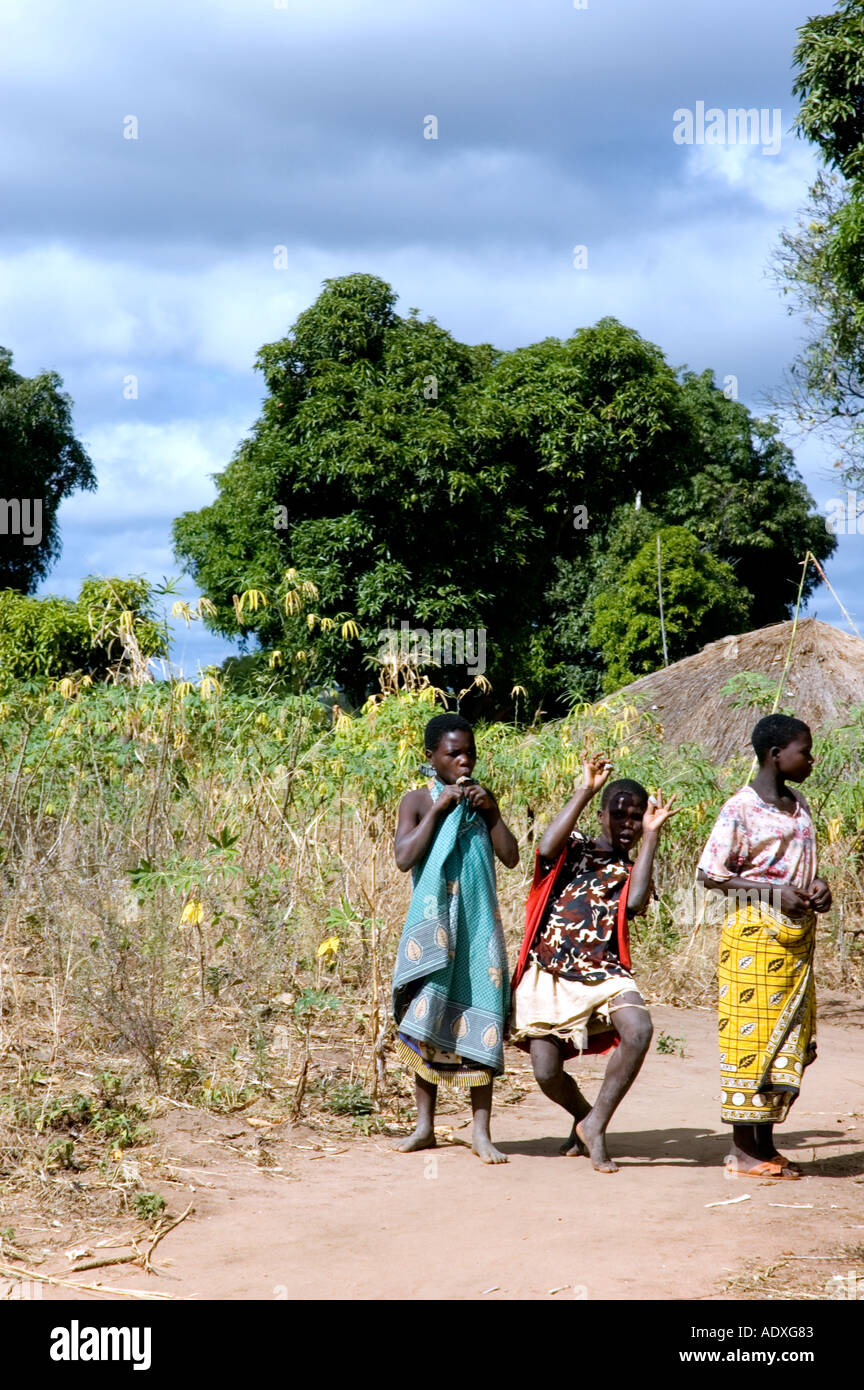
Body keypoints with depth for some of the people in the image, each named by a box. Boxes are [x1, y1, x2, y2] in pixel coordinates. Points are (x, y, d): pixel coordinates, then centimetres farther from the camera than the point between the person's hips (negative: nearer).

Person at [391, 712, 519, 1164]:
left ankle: (481, 1131, -1)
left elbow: (511, 858, 2)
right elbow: (404, 857, -13)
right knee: (427, 1023, 3)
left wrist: (491, 813, -8)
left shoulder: (481, 801, 10)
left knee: (478, 1022, -3)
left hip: (478, 924, 2)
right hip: (433, 924, -1)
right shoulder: (417, 801, 1)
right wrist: (439, 809, -14)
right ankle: (425, 1125, 13)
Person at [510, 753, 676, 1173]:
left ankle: (594, 1124, -13)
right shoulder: (575, 846, 9)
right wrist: (584, 791, -17)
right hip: (549, 973, -1)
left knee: (638, 1028, -28)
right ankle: (585, 1115, 29)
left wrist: (651, 837, -9)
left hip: (603, 972, 1)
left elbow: (635, 903, -11)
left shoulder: (632, 870, 13)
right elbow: (546, 849, -16)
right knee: (547, 1073, -7)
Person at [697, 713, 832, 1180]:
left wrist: (816, 885, 2)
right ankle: (743, 1150, 3)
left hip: (797, 936, 8)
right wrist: (775, 892, -18)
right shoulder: (740, 810, -11)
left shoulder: (799, 804, 12)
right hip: (755, 933, -8)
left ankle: (764, 1143, 16)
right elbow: (710, 875, -11)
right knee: (751, 1037, -4)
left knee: (788, 1040, 9)